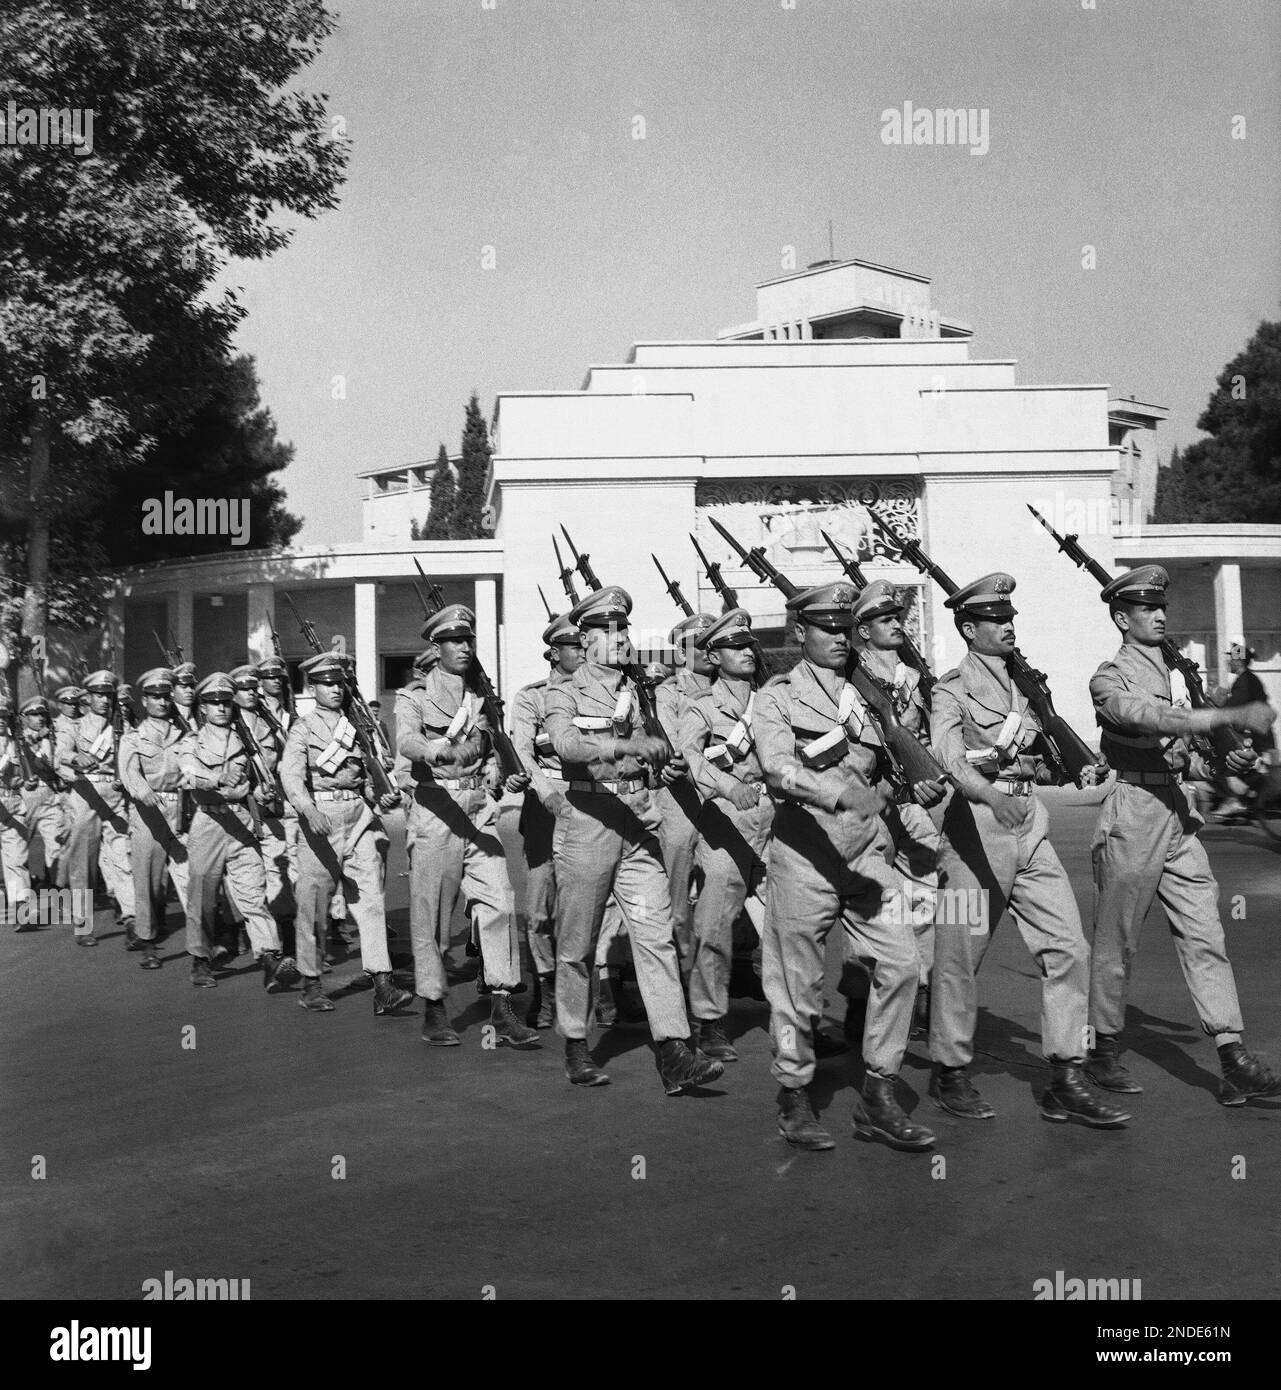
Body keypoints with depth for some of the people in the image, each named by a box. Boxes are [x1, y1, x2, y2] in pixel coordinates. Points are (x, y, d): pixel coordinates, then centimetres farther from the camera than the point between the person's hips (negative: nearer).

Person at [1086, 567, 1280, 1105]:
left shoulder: (1179, 670, 15)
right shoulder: (1110, 679, -7)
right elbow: (1155, 719, -27)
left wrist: (1226, 761, 3)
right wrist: (1232, 716, -36)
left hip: (1180, 810, 6)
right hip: (1133, 812, -6)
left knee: (1205, 935, 2)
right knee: (1117, 942, 4)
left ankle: (1234, 1063, 2)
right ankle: (1105, 1051, 18)